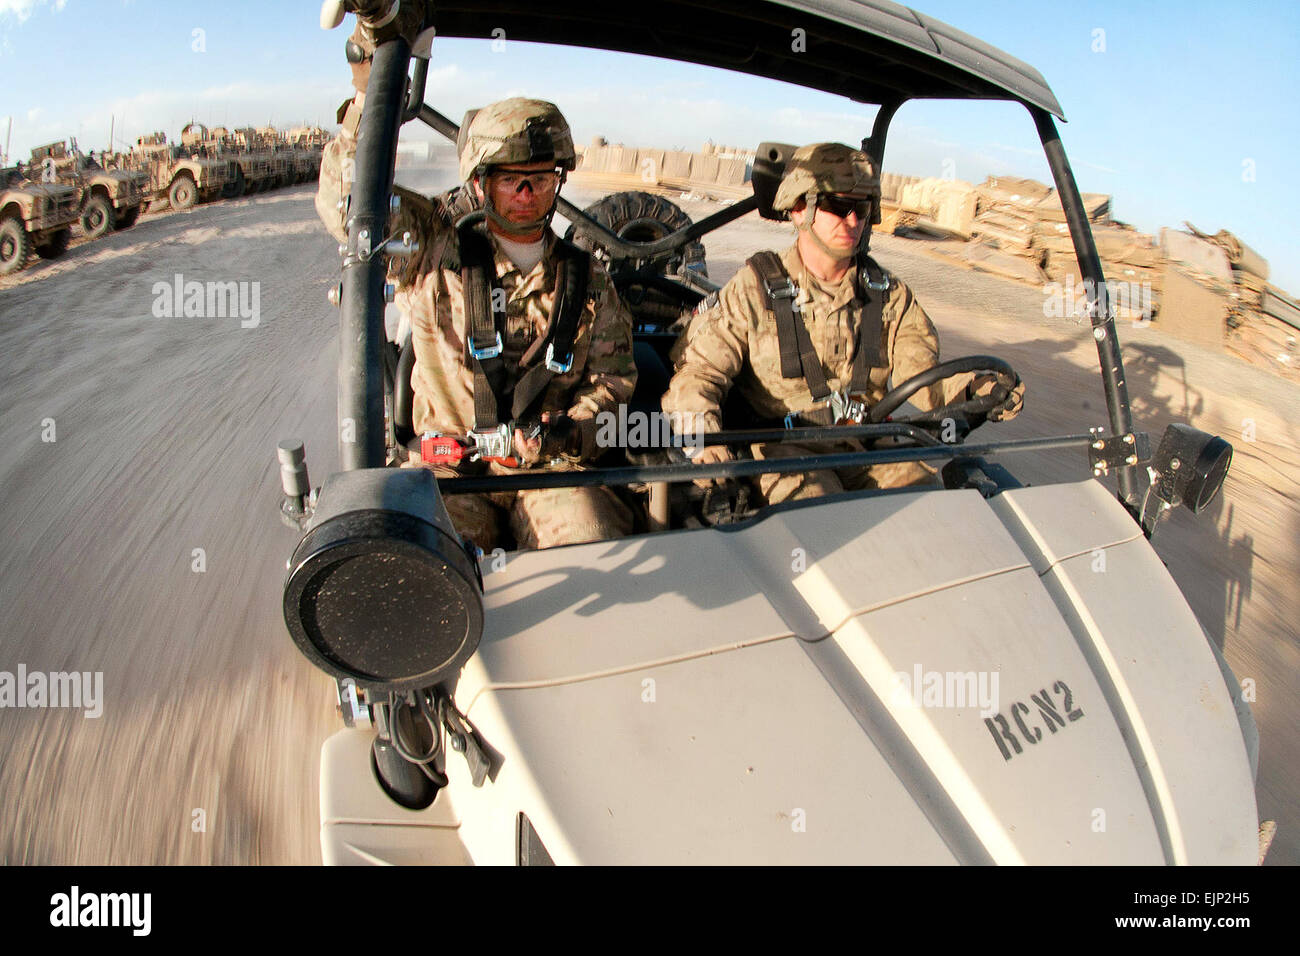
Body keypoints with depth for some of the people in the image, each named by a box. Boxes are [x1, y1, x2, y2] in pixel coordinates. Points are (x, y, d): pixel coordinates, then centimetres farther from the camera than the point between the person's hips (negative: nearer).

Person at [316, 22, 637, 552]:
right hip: (449, 464, -1)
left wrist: (571, 429, -7)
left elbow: (613, 377, 13)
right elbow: (347, 204, -9)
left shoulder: (587, 280, 11)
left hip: (553, 467, 2)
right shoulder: (435, 248, 3)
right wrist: (371, 89, -20)